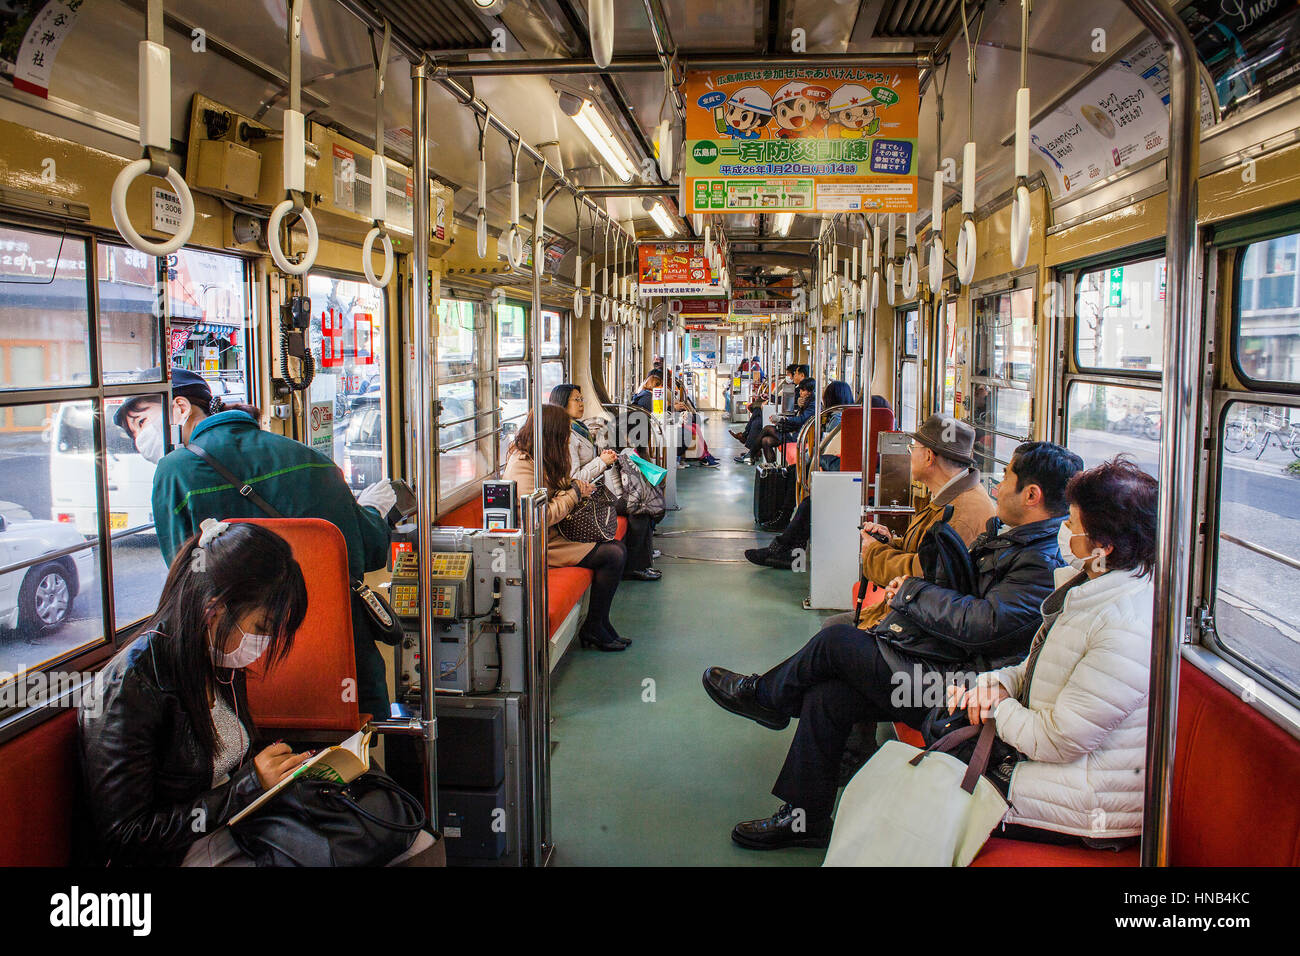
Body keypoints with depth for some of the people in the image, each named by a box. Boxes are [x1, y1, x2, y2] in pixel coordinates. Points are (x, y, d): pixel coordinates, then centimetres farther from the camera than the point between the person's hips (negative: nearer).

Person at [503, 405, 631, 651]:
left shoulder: (538, 459, 11)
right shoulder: (522, 466, -20)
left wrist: (573, 485, 6)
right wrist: (574, 493, -13)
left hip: (557, 533, 10)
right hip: (542, 546, -10)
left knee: (618, 547, -4)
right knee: (613, 555, -17)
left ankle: (598, 625, 2)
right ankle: (593, 629, -2)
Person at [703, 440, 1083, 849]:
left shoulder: (1045, 563, -19)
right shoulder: (1010, 537, 13)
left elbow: (982, 623, -26)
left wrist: (912, 590, -13)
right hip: (946, 666, 9)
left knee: (836, 640, -9)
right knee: (824, 696, 0)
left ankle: (762, 695, 20)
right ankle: (804, 818, 13)